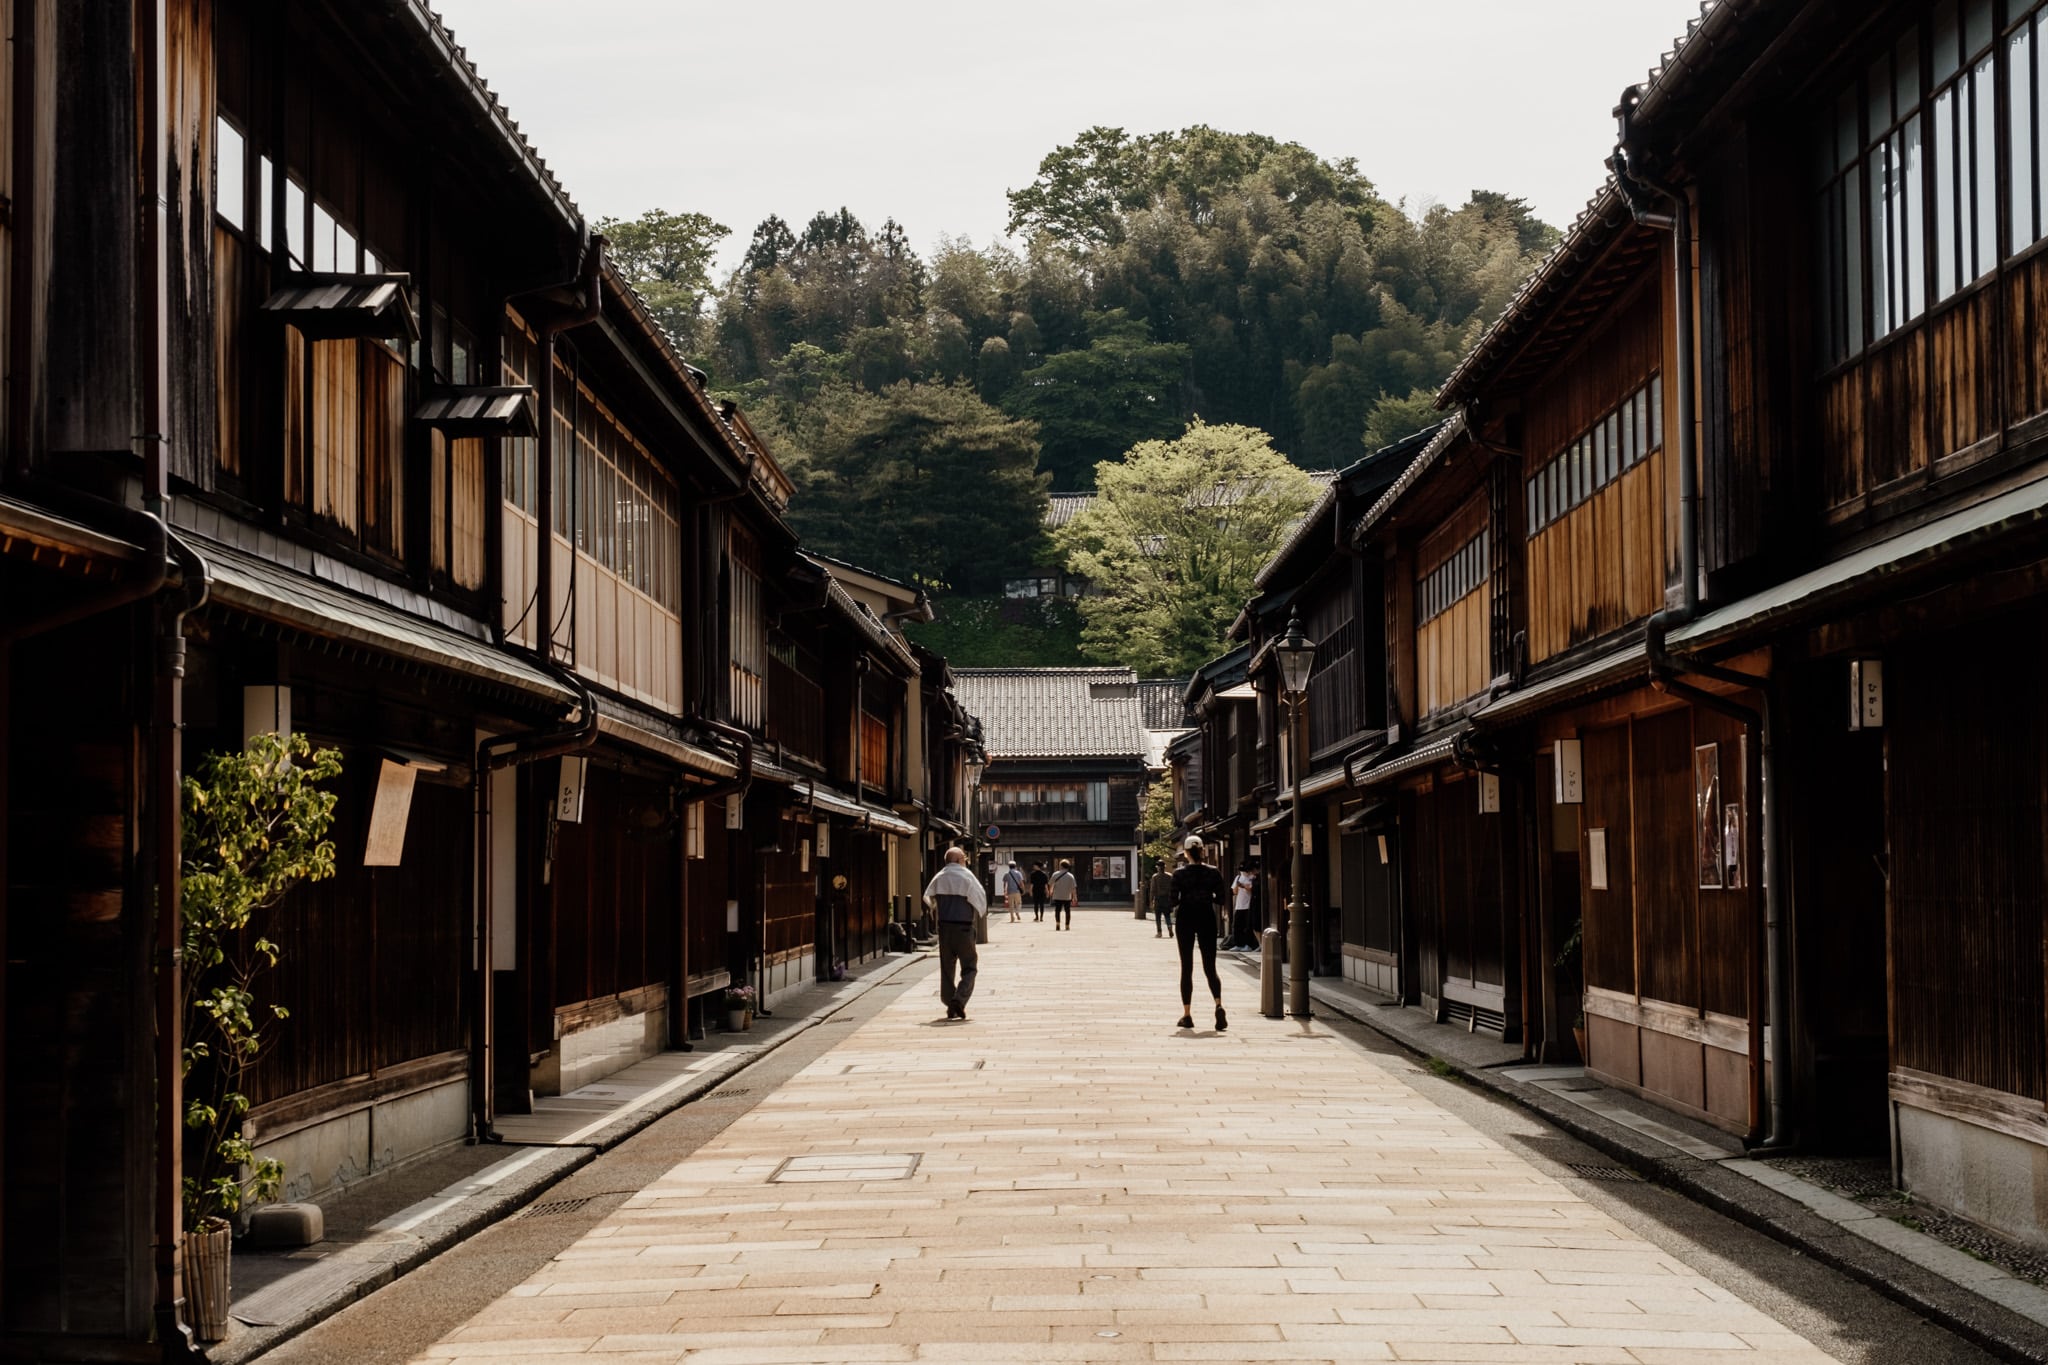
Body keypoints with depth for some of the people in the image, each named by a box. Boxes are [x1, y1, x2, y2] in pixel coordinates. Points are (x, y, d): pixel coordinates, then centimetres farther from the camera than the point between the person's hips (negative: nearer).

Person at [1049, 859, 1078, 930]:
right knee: (1067, 911, 10)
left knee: (1057, 910, 8)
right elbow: (1073, 887, -7)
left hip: (1057, 896, 0)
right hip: (1067, 897, 0)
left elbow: (1051, 884, 3)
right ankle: (1067, 926, 10)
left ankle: (1057, 923, -12)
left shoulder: (1055, 874, -4)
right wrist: (1074, 897, 0)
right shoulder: (1070, 876, -5)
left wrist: (1051, 891, 23)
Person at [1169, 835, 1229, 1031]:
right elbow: (1220, 900, -1)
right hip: (1207, 919, 1)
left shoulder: (1179, 874, -7)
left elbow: (1174, 901, -10)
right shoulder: (1213, 873, -2)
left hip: (1186, 919, -1)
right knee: (1210, 967, 5)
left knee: (1186, 968, 7)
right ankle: (1218, 1005, -19)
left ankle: (1187, 1014, 5)